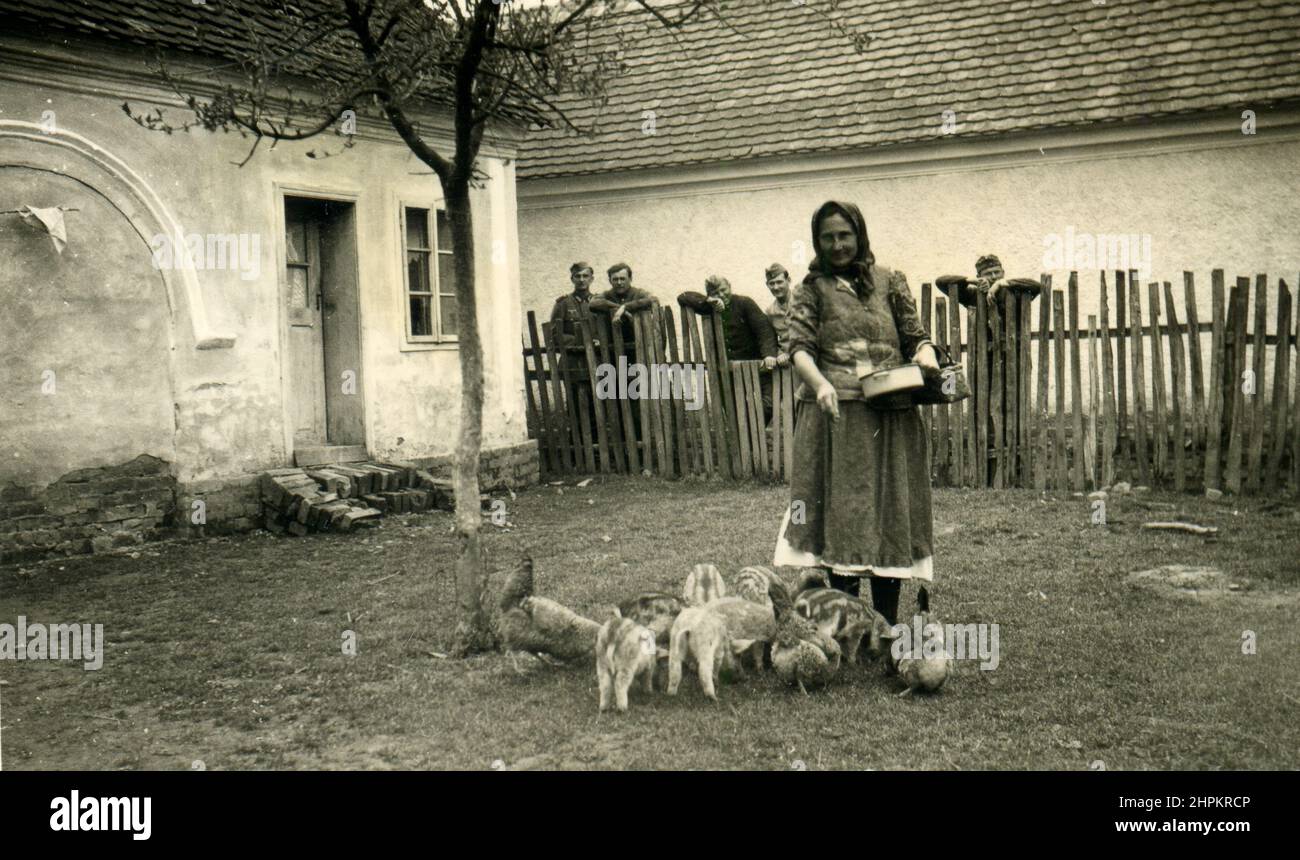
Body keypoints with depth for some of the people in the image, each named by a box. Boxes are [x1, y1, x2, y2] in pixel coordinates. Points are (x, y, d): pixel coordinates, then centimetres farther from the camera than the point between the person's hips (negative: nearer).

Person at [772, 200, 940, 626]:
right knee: (842, 510, -3)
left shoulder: (889, 281, 14)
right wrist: (819, 382, -24)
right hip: (836, 414, -2)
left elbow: (914, 333, 14)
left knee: (890, 511, 5)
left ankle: (887, 627, 14)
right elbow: (800, 346, -4)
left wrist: (925, 354, -10)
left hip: (891, 415, 2)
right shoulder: (813, 288, 8)